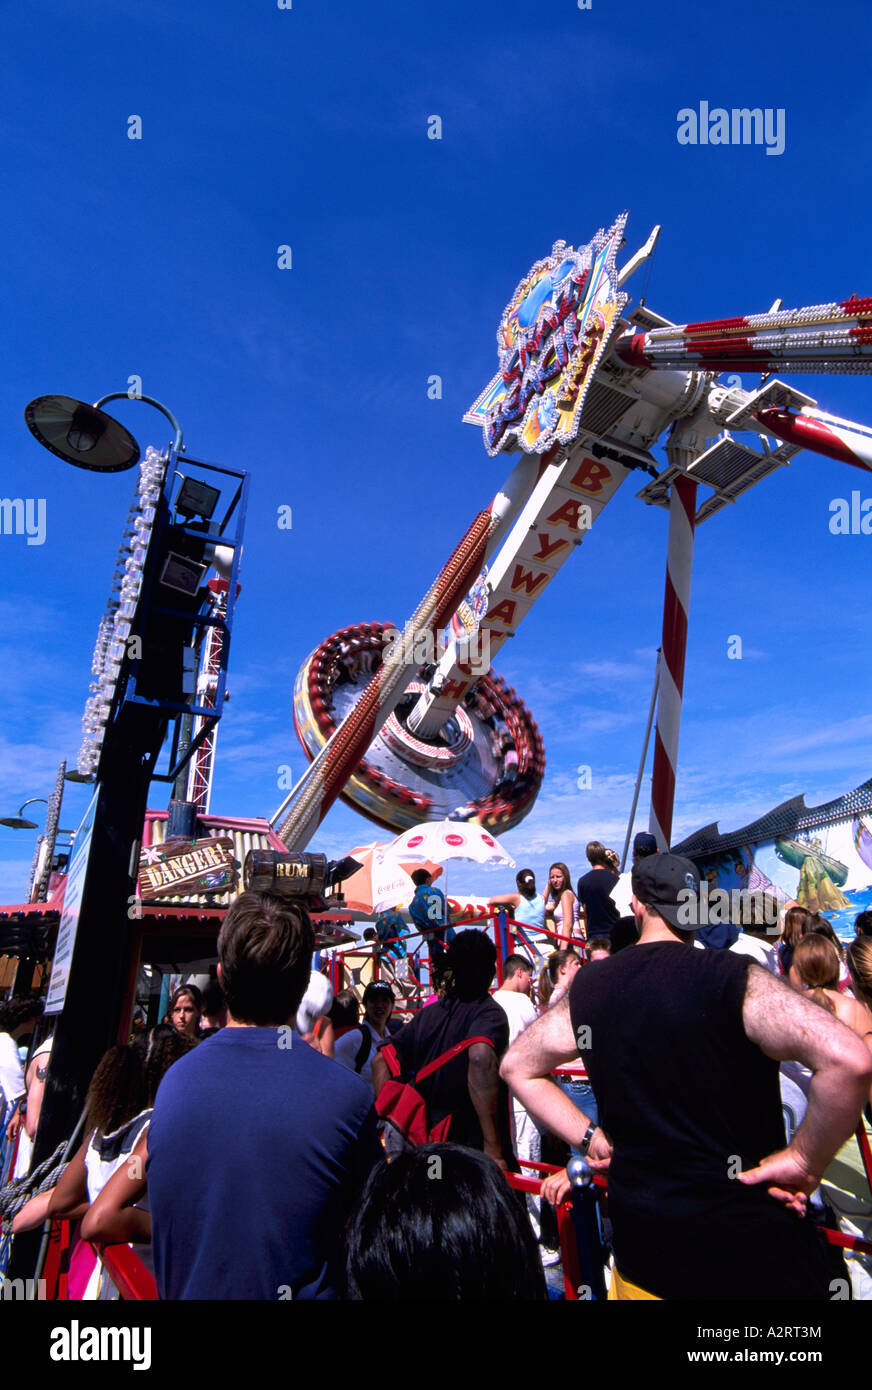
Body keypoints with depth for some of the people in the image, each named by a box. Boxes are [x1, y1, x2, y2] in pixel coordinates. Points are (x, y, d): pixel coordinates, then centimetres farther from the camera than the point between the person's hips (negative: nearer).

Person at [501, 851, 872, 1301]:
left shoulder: (589, 986, -4)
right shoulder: (736, 980, -19)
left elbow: (517, 1067, 5)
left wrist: (591, 1137, 4)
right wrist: (805, 1161, -16)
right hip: (749, 1247, -3)